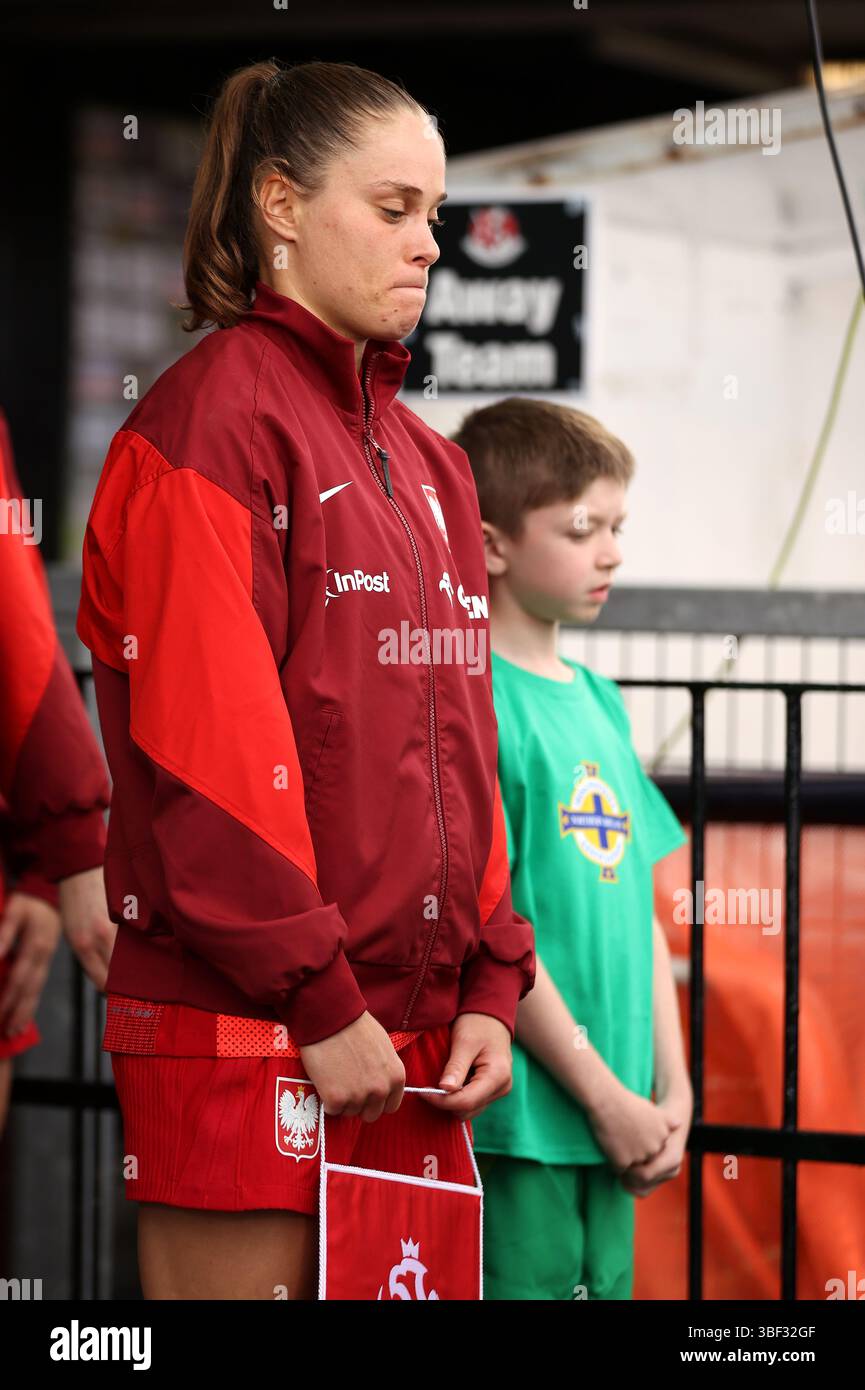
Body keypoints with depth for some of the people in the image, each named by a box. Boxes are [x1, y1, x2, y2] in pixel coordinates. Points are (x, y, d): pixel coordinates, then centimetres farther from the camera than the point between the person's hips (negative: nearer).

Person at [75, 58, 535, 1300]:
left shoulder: (426, 463, 18)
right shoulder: (210, 421, -8)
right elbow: (205, 750, -14)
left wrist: (489, 986, 7)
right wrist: (317, 1001, -16)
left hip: (411, 1042, 8)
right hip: (239, 1034, -8)